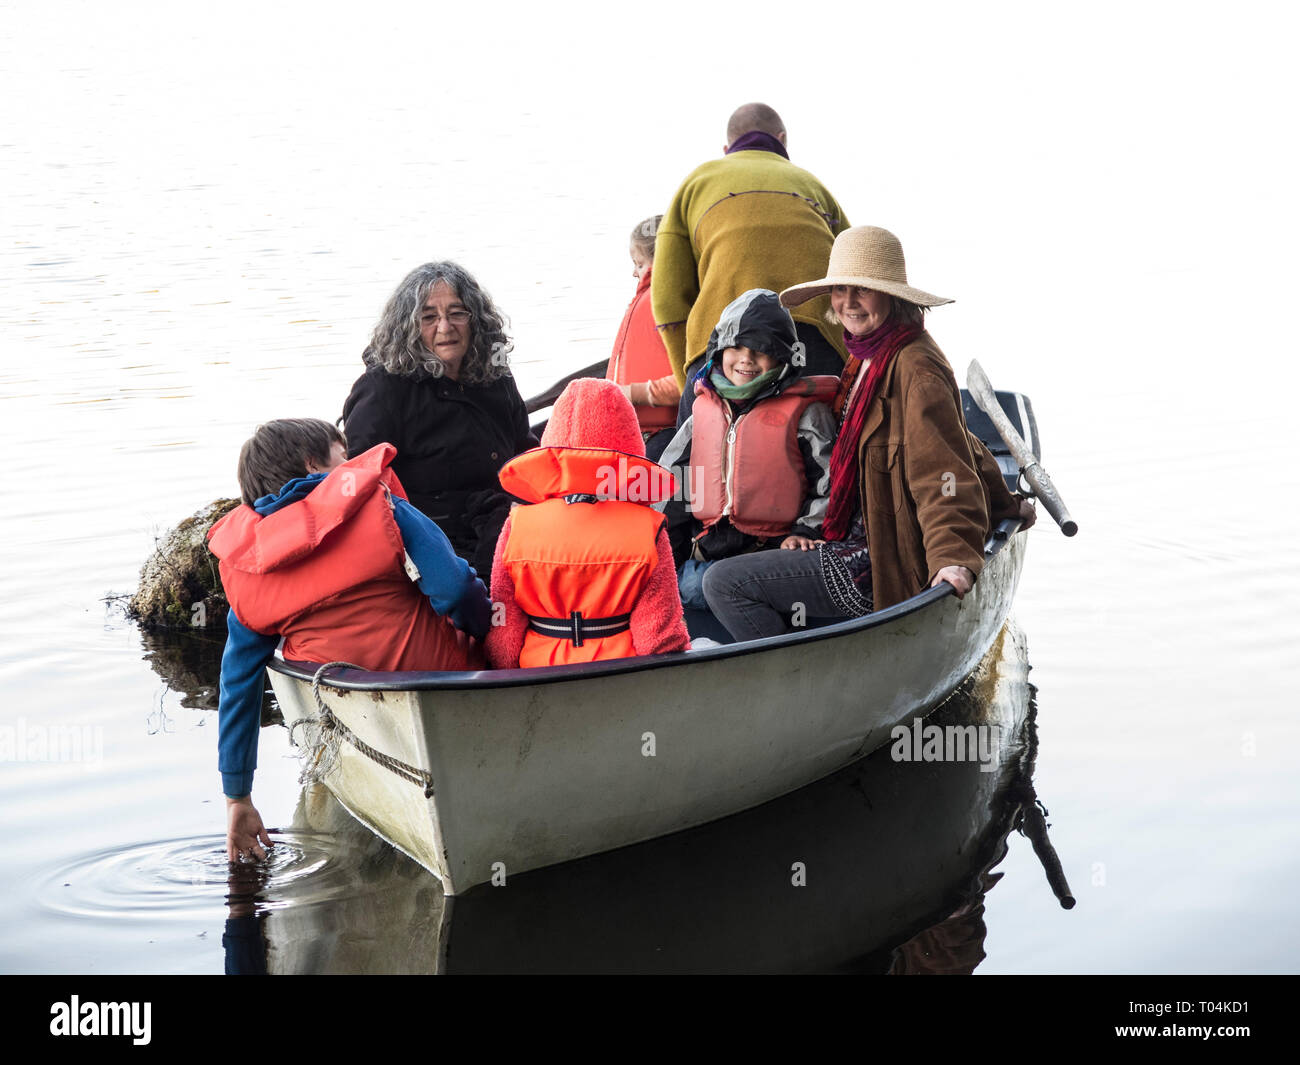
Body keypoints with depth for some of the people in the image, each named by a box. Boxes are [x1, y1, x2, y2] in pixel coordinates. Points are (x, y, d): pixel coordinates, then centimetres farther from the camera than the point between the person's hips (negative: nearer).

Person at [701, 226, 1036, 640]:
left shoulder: (915, 371, -19)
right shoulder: (871, 359, 11)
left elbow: (943, 475, -23)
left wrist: (954, 558, -38)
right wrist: (1003, 502, 32)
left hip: (882, 568, -11)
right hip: (862, 545, 11)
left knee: (724, 583, -15)